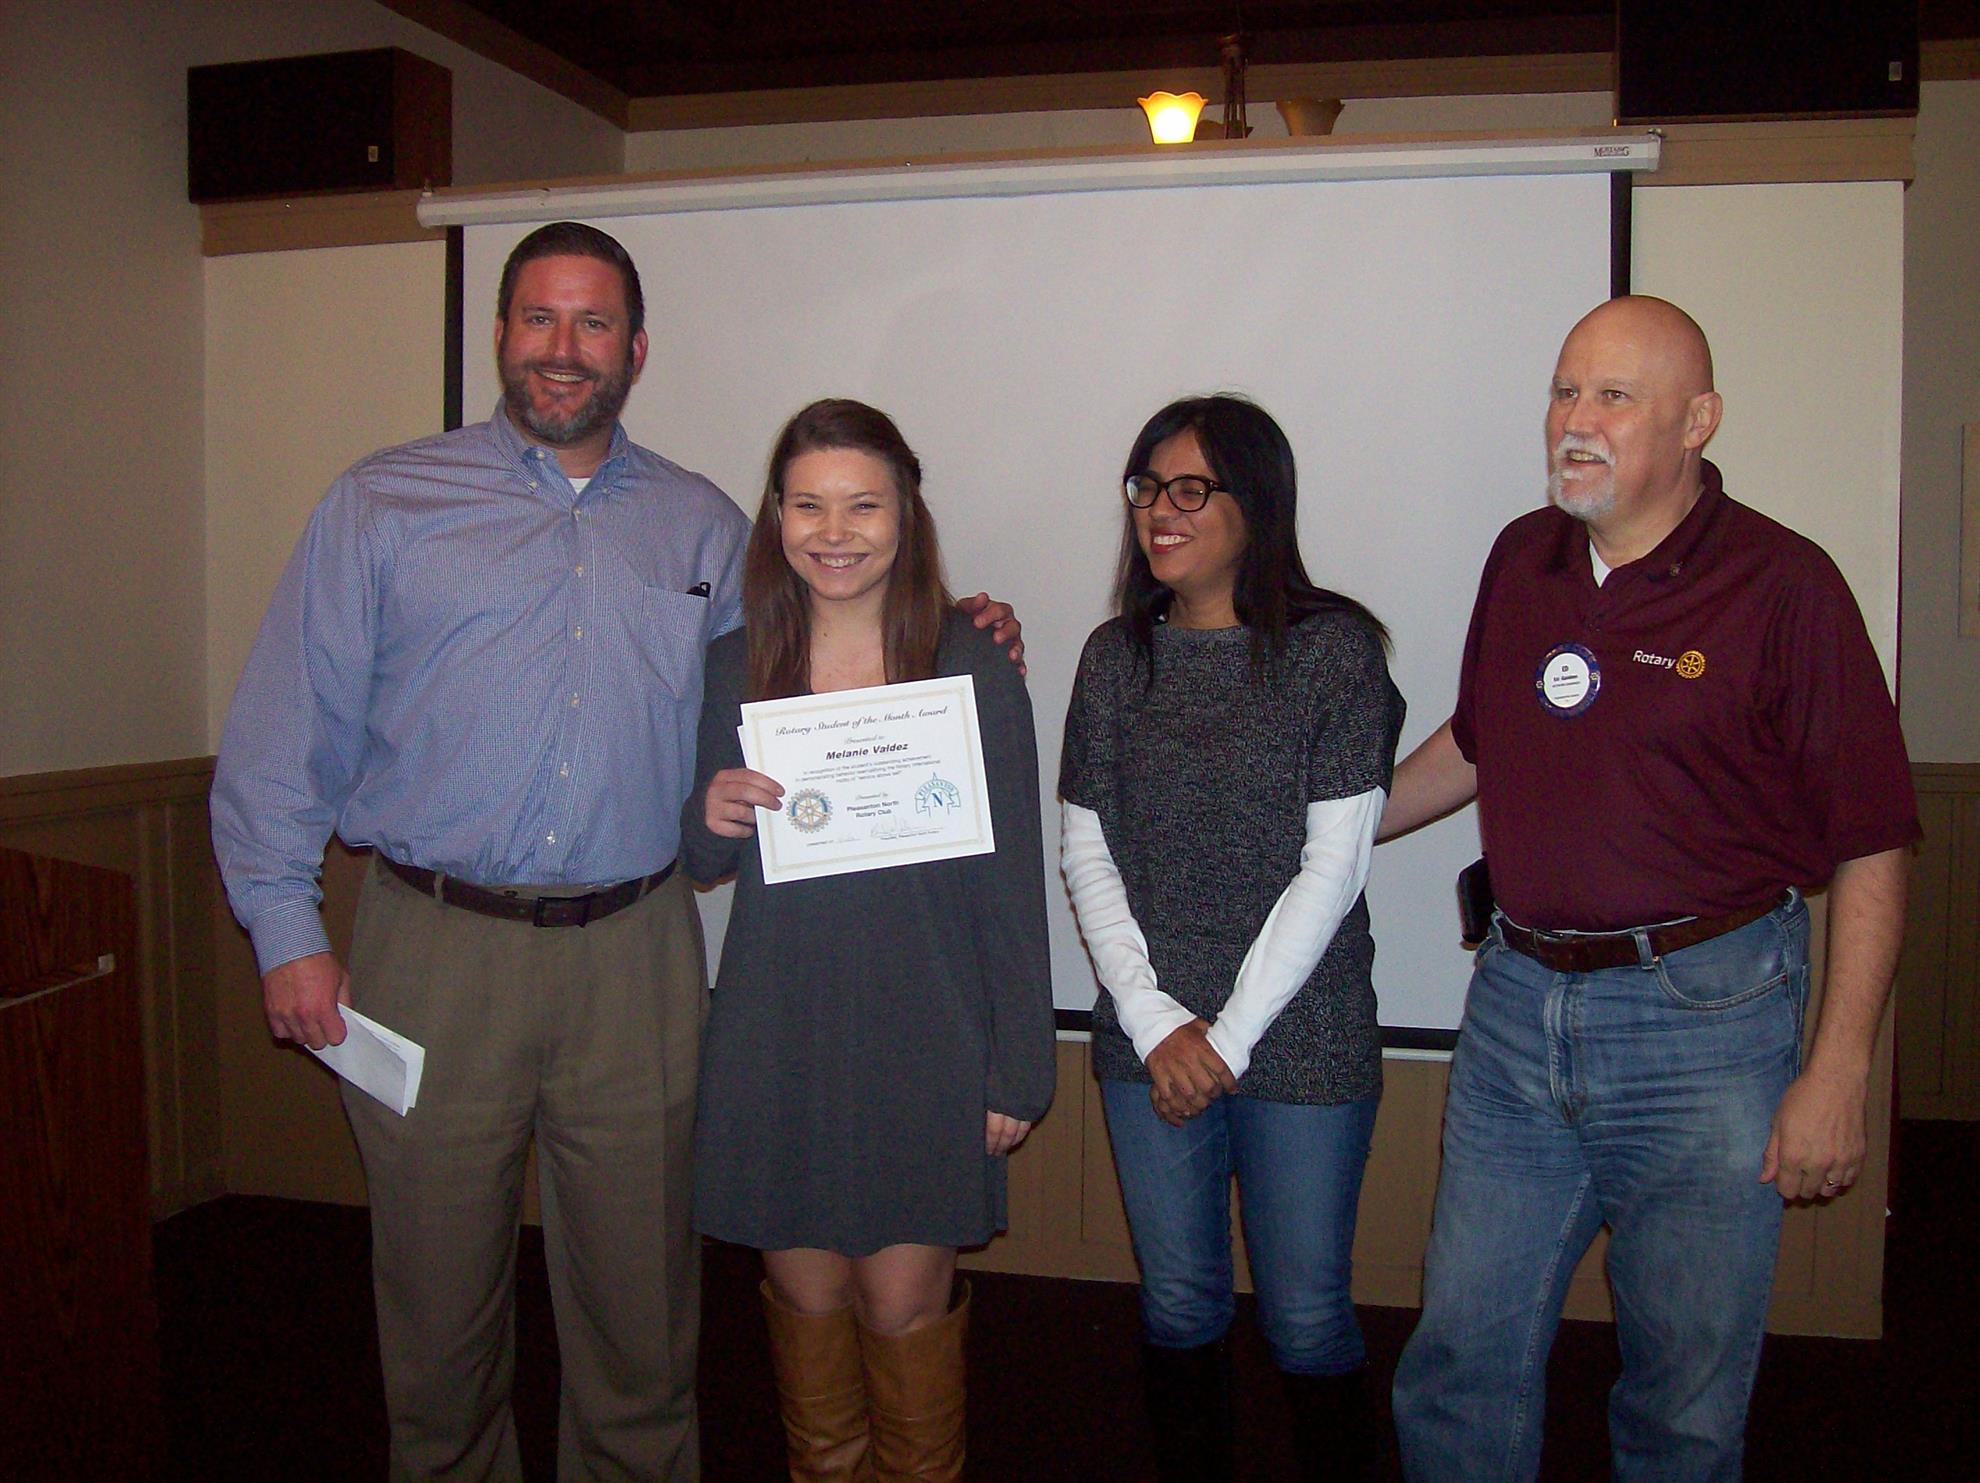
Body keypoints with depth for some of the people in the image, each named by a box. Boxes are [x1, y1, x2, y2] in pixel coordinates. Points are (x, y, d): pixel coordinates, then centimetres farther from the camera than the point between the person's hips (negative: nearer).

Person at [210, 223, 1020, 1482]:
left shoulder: (705, 528, 12)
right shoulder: (386, 504, 5)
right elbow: (287, 730, 3)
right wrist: (288, 930, -4)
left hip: (634, 959, 2)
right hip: (438, 953, -1)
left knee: (640, 1298, 11)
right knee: (441, 1296, 11)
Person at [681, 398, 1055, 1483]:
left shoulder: (973, 669, -5)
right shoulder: (733, 669, 2)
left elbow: (1012, 883, -3)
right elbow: (705, 866, 12)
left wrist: (1019, 1068, -4)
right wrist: (711, 818, -12)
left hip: (923, 1037, -2)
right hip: (776, 1036, 2)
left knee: (904, 1302, 4)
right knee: (803, 1291, 12)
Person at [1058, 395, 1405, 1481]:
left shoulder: (1334, 650, -6)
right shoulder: (1117, 656, 6)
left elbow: (1332, 867, -9)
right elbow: (1087, 853, 4)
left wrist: (1231, 1034, -10)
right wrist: (1155, 1022, -6)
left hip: (1301, 1041, -3)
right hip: (1148, 1043, 3)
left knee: (1306, 1316, 7)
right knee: (1178, 1301, 14)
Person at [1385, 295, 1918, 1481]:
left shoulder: (1781, 584, -10)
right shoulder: (1523, 559, 6)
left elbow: (1871, 845, -10)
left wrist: (1839, 1074, -13)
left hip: (1704, 1014, -4)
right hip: (1518, 1001, 5)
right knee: (1462, 1360, 12)